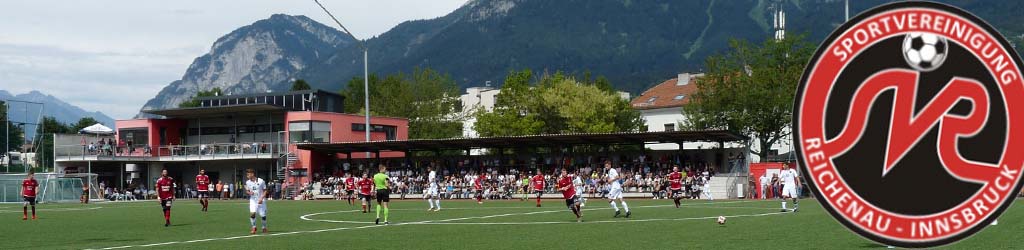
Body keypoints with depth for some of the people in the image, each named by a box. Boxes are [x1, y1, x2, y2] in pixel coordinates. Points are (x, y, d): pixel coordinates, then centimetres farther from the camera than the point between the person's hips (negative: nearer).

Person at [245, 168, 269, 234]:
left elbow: (265, 191, -5)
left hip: (261, 201, -2)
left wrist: (261, 198, -17)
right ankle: (254, 228, -2)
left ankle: (264, 228, 25)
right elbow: (247, 191, 13)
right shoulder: (247, 182, 0)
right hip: (253, 201, 2)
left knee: (263, 215, 2)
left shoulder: (261, 181, -12)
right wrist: (249, 193, -12)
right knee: (252, 213, -16)